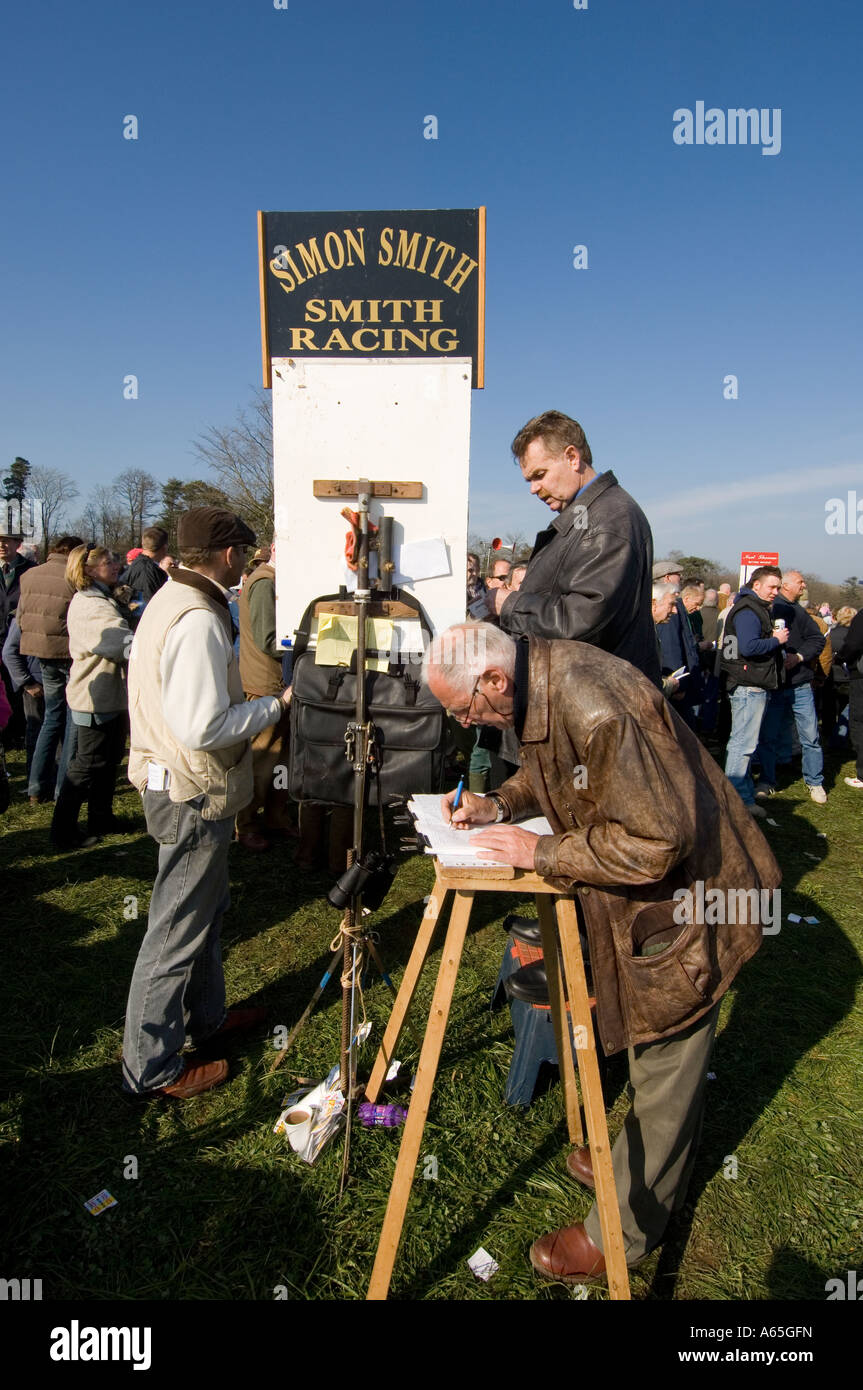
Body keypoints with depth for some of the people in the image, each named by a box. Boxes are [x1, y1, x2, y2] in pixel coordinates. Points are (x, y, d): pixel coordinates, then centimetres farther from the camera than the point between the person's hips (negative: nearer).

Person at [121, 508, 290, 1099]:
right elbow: (203, 727, -29)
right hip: (193, 795, -11)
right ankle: (152, 1067, 20)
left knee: (207, 908, 24)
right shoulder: (199, 621, -24)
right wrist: (277, 704, -17)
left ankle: (207, 1016, 43)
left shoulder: (172, 600, 9)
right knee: (178, 929, 3)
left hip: (175, 783, 11)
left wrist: (254, 700, 12)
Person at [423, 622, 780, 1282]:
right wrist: (498, 803, -2)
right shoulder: (540, 684, -4)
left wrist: (542, 852, -23)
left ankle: (624, 1230, 28)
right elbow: (547, 772, 16)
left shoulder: (597, 707, -35)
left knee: (665, 1062, 9)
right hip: (639, 887, 9)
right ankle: (642, 1163, 49)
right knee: (648, 1047, 26)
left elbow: (656, 842, -32)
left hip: (685, 892, -9)